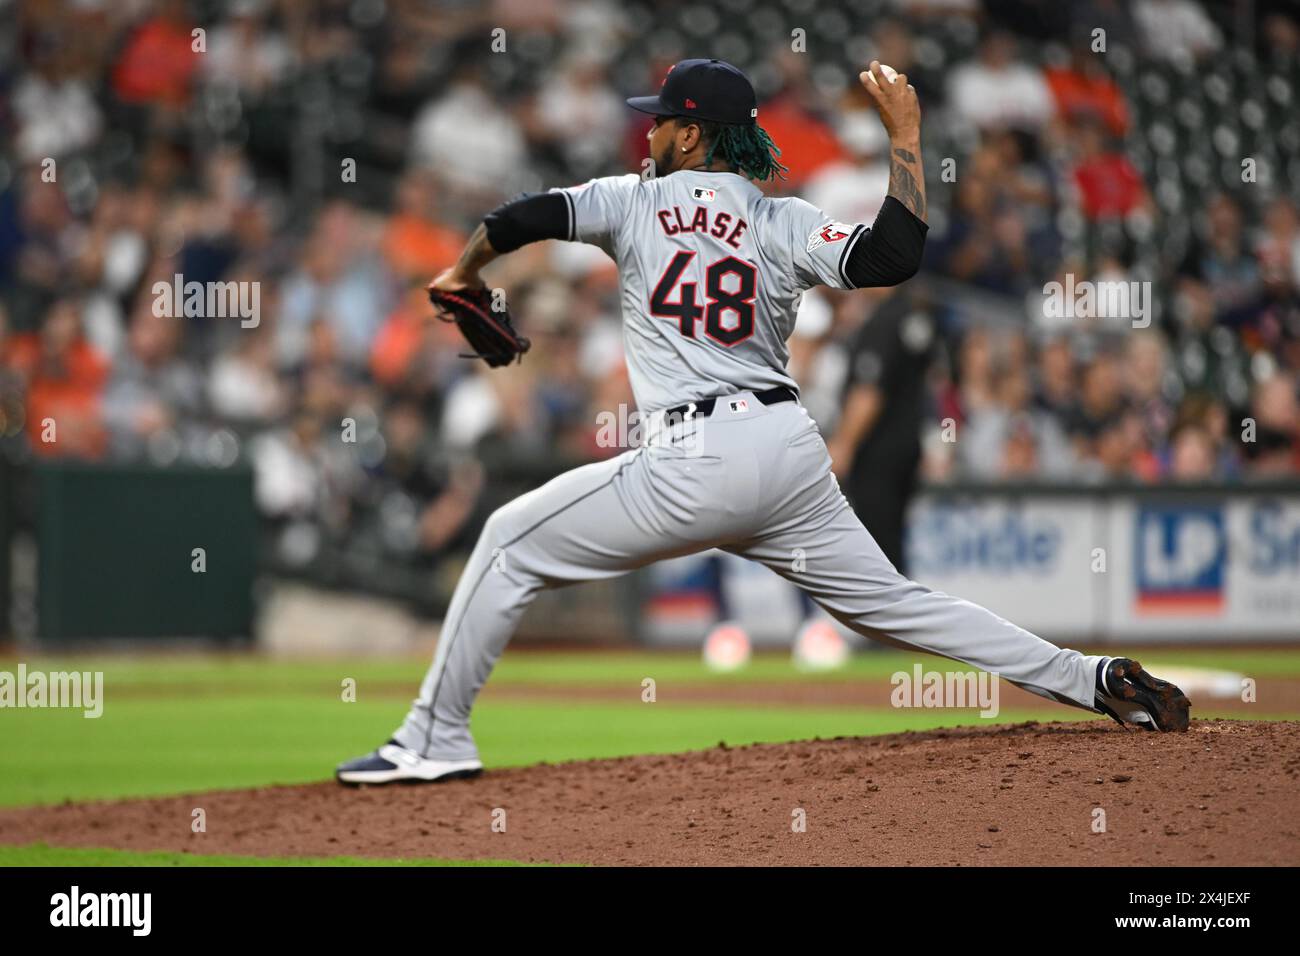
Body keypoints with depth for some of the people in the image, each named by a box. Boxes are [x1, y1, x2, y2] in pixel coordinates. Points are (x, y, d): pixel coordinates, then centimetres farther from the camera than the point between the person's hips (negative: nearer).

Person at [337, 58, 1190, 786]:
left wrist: (464, 271, 21)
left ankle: (437, 738, 1)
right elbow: (895, 253, -6)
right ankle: (1094, 681, 10)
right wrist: (904, 136, 8)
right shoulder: (785, 224, 10)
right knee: (889, 602, 16)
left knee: (513, 543, 7)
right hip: (793, 450, 5)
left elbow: (523, 219, 0)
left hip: (698, 462, -5)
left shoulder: (638, 200, 6)